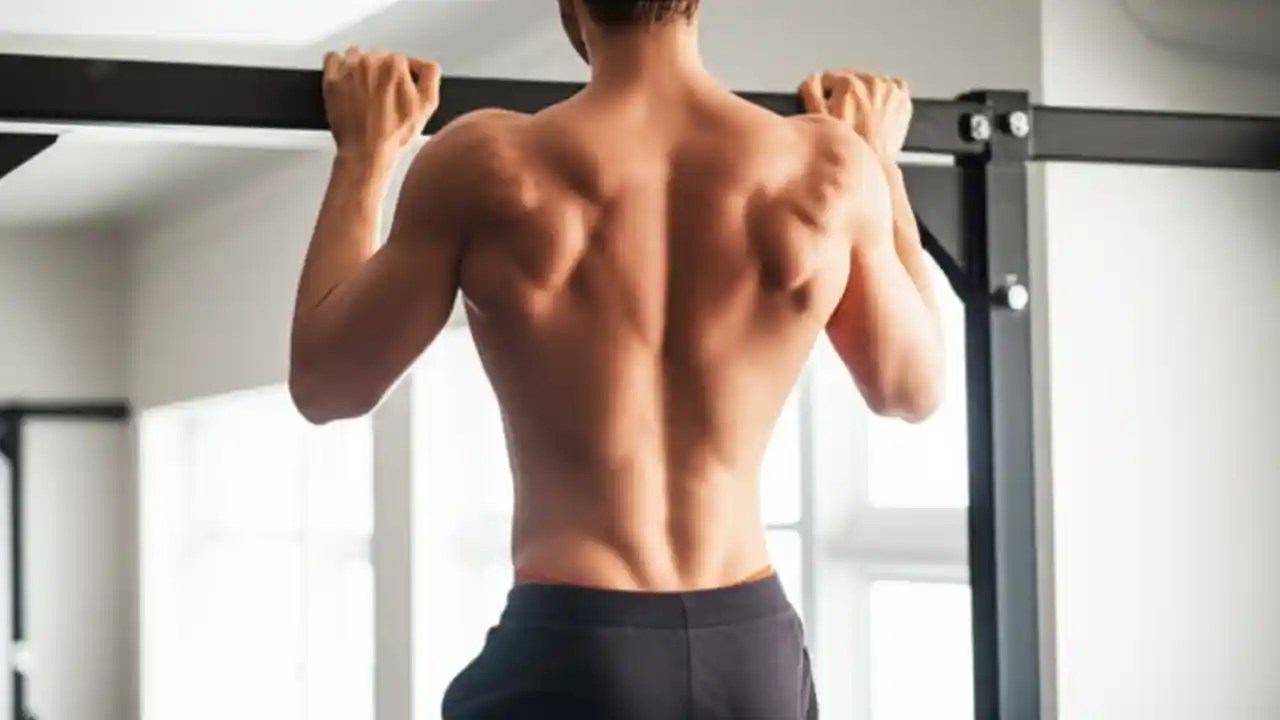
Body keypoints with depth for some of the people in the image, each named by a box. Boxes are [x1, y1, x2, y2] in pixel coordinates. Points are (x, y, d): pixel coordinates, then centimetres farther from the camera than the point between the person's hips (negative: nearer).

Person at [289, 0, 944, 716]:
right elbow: (913, 388, 16)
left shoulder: (489, 168, -9)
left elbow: (325, 382, 5)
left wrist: (367, 151, 15)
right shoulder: (829, 169, -2)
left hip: (570, 651, -3)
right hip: (757, 649, 4)